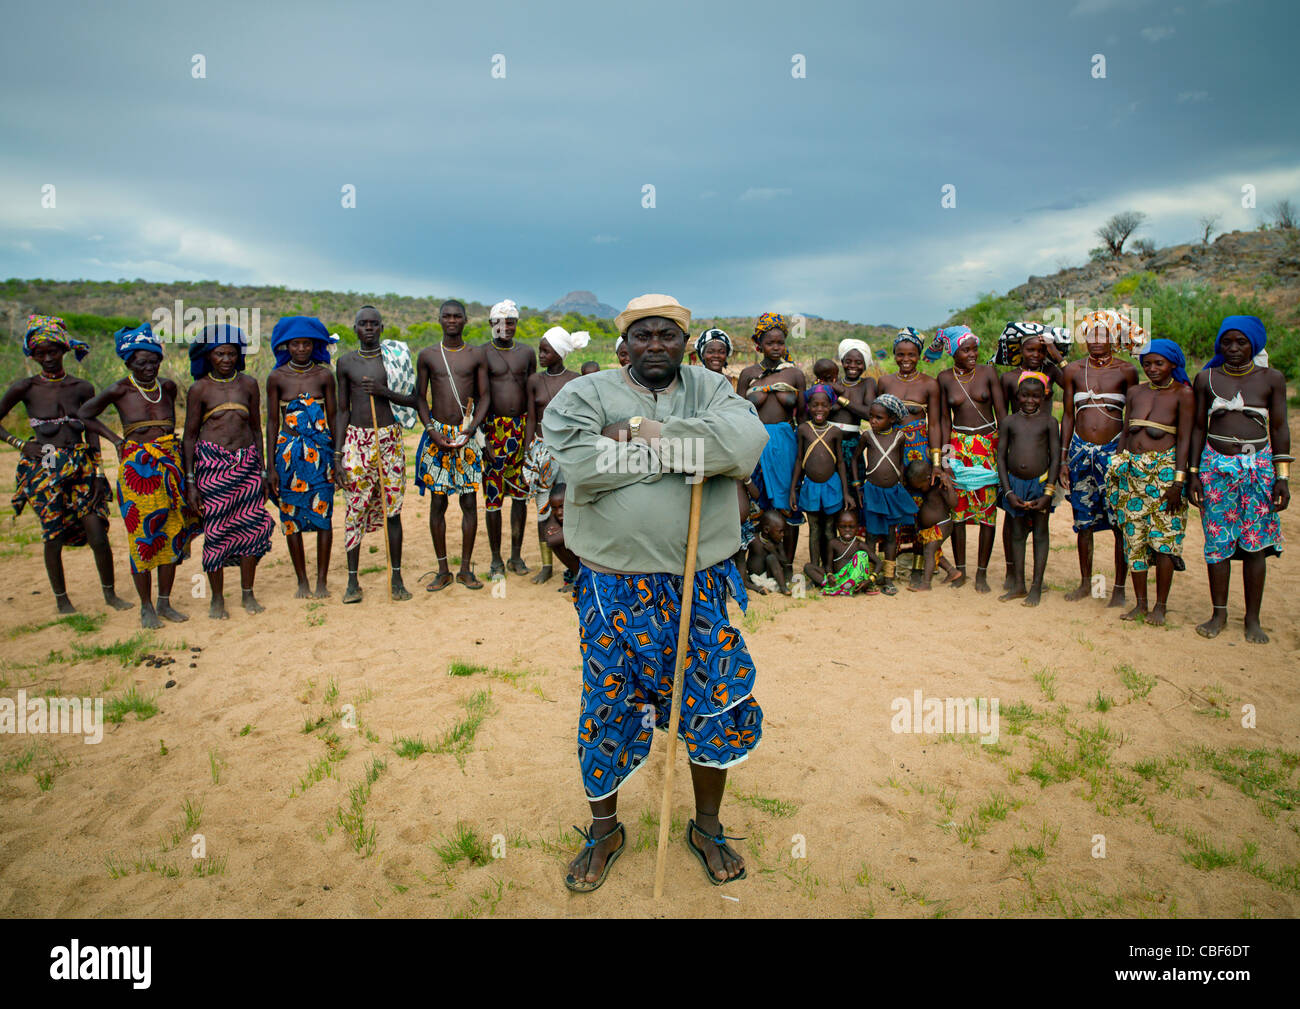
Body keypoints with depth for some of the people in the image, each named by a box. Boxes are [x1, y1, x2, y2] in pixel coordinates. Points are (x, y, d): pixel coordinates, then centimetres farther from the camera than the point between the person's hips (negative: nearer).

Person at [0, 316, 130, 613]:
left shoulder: (82, 388, 5)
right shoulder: (25, 387, 0)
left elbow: (92, 434, 7)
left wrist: (99, 474, 2)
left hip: (80, 468, 1)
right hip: (43, 469, -1)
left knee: (98, 535, -5)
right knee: (53, 537, 4)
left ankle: (110, 593, 12)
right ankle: (61, 599, 21)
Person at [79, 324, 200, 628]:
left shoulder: (168, 387, 7)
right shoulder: (120, 390, -4)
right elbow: (84, 414, 7)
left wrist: (168, 444, 13)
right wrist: (116, 440, 1)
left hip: (170, 464, 4)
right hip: (137, 468, -4)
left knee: (172, 534, 6)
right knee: (142, 536, -1)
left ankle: (165, 602, 18)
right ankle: (146, 607, 11)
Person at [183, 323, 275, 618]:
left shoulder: (249, 384, 9)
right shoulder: (199, 389, 2)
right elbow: (190, 435, 4)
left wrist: (263, 472, 12)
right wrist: (190, 481, -1)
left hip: (247, 461, 2)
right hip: (212, 462, -2)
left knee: (251, 525, 1)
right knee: (215, 529, 0)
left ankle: (247, 593, 16)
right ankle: (217, 598, 14)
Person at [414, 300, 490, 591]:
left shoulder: (477, 354, 5)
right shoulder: (427, 355, 5)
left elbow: (485, 395, 3)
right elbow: (420, 397, 6)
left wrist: (472, 428, -11)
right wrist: (432, 432, -7)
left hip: (467, 435, 0)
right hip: (436, 434, 0)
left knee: (469, 502, 1)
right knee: (437, 502, 2)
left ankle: (466, 569, 12)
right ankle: (443, 570, 12)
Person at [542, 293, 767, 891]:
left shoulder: (709, 389, 7)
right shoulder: (586, 395, 1)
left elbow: (747, 440, -16)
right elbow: (582, 465, -19)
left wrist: (647, 434, -19)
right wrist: (678, 453, -16)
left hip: (700, 584, 2)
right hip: (613, 588, -2)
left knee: (716, 704, 10)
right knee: (608, 705, 10)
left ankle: (707, 827, 35)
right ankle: (604, 829, 35)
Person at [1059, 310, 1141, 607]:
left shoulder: (1126, 371, 2)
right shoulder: (1073, 370, 7)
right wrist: (1063, 459, 7)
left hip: (1115, 450, -2)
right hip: (1080, 450, 2)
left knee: (1121, 522, -2)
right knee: (1084, 521, 8)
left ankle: (1119, 587, 10)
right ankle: (1085, 582, 22)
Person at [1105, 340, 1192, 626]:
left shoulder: (1183, 394, -2)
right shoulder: (1134, 392, 12)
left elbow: (1184, 439, -7)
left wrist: (1179, 480, -13)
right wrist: (1117, 472, 10)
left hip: (1164, 471, -5)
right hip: (1131, 472, 5)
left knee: (1164, 539, -4)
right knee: (1133, 538, 5)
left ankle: (1160, 606, 6)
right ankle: (1140, 603, 14)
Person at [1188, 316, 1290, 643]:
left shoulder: (1272, 378, 3)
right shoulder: (1206, 379, 6)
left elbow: (1280, 429, 5)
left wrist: (1282, 476, -1)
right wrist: (1193, 474, 4)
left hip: (1258, 466, -1)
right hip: (1216, 466, 1)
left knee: (1255, 544, 1)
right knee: (1217, 542, 2)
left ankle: (1252, 618, 11)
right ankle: (1219, 613, 15)